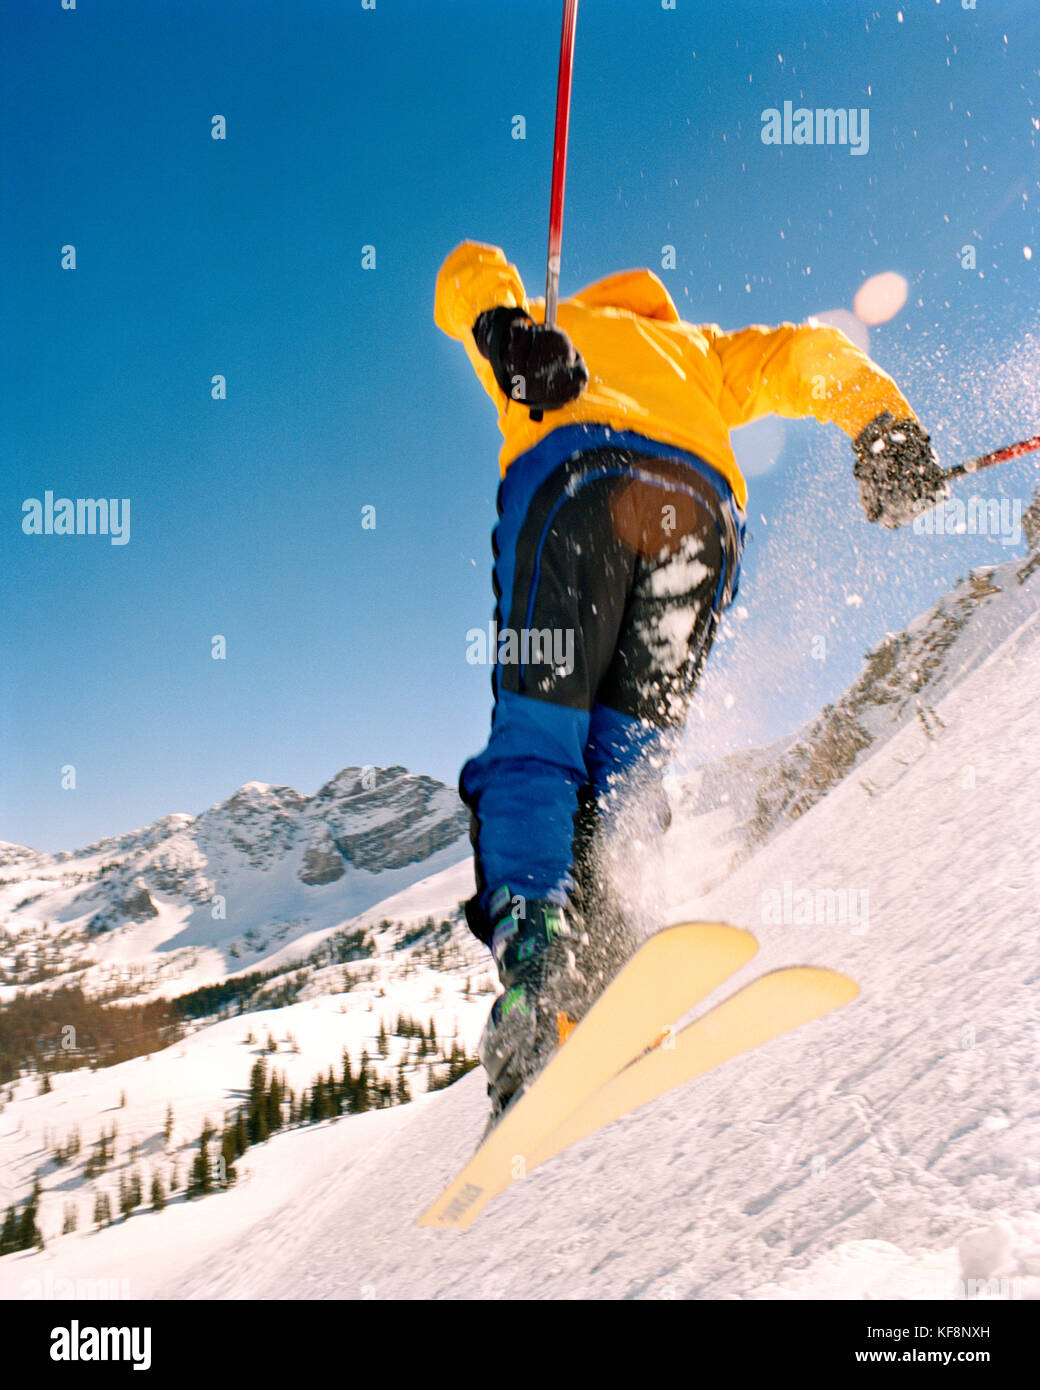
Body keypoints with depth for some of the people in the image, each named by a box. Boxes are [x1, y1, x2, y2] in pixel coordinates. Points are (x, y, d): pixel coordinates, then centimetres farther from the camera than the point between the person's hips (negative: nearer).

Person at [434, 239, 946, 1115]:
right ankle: (604, 972, -21)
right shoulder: (697, 350, 43)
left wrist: (502, 330, -2)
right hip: (700, 502, 2)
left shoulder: (551, 329, 37)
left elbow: (472, 271, 19)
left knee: (536, 736, -10)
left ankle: (534, 950, -33)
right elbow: (808, 355, 29)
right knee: (624, 763, 1)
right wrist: (885, 431, 16)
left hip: (574, 477, -2)